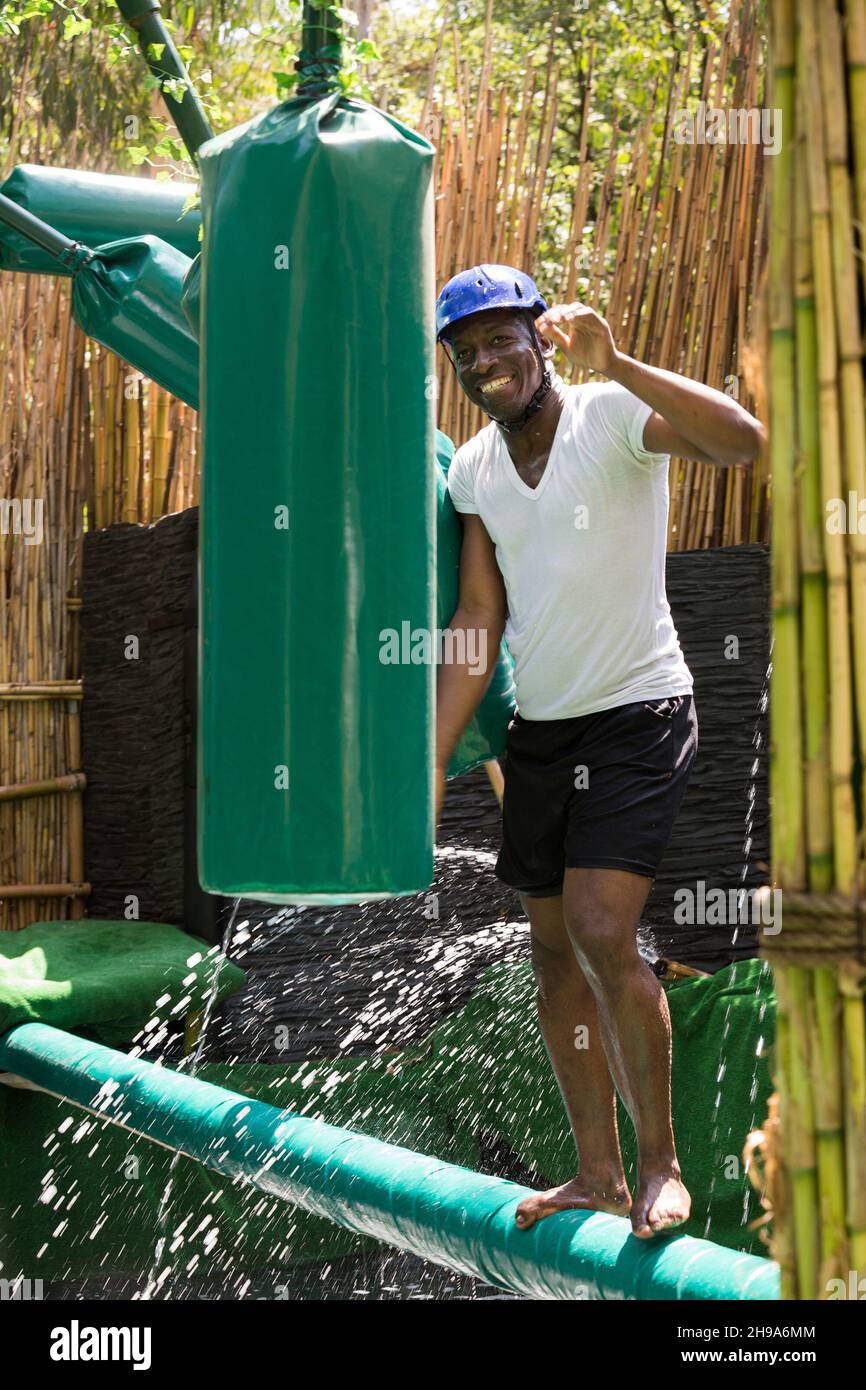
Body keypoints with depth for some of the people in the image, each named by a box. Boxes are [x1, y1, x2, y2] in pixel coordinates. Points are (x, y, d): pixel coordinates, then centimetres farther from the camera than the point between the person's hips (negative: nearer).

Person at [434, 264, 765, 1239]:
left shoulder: (613, 417, -12)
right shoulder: (472, 471, 6)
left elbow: (743, 441, -31)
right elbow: (477, 625, 8)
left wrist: (616, 365, -39)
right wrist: (431, 765, 5)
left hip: (639, 715, -7)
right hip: (539, 729, 7)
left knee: (604, 935, -16)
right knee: (554, 950, 8)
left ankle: (659, 1164, 4)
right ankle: (598, 1174, 21)